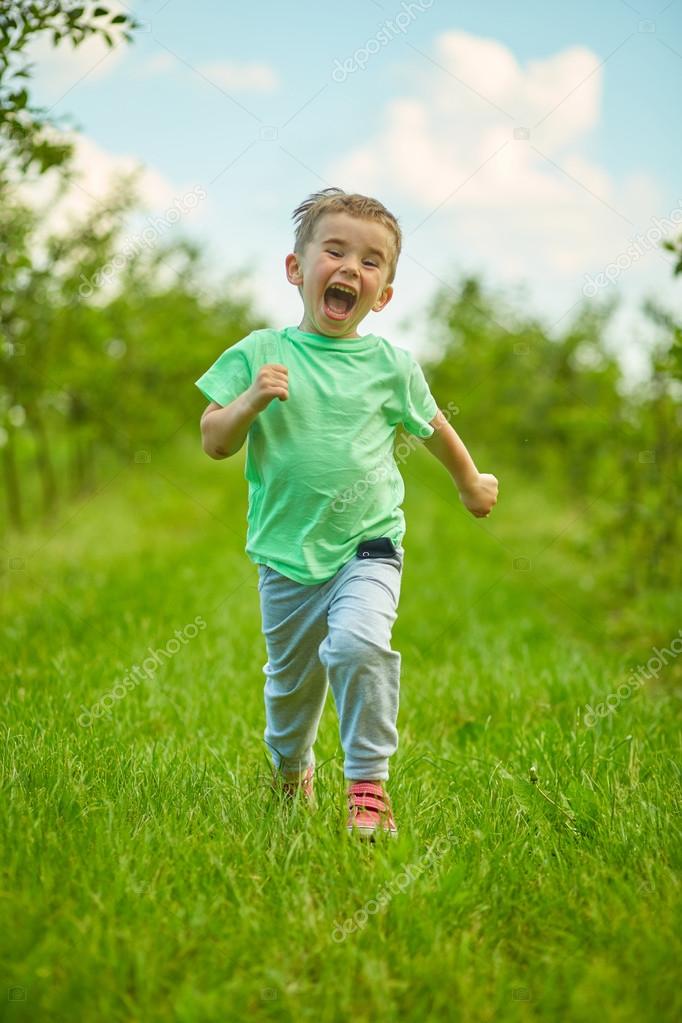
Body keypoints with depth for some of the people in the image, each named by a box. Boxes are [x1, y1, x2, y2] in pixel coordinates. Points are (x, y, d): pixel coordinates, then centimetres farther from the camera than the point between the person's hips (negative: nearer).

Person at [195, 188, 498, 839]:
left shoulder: (390, 364, 0)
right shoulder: (259, 353, -2)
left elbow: (432, 426, 18)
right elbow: (214, 443, -3)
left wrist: (470, 482, 31)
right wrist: (252, 399, -21)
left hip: (368, 546, -1)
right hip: (286, 554, 1)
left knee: (360, 645, -27)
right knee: (290, 679, 15)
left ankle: (369, 783, -13)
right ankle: (290, 770, 44)